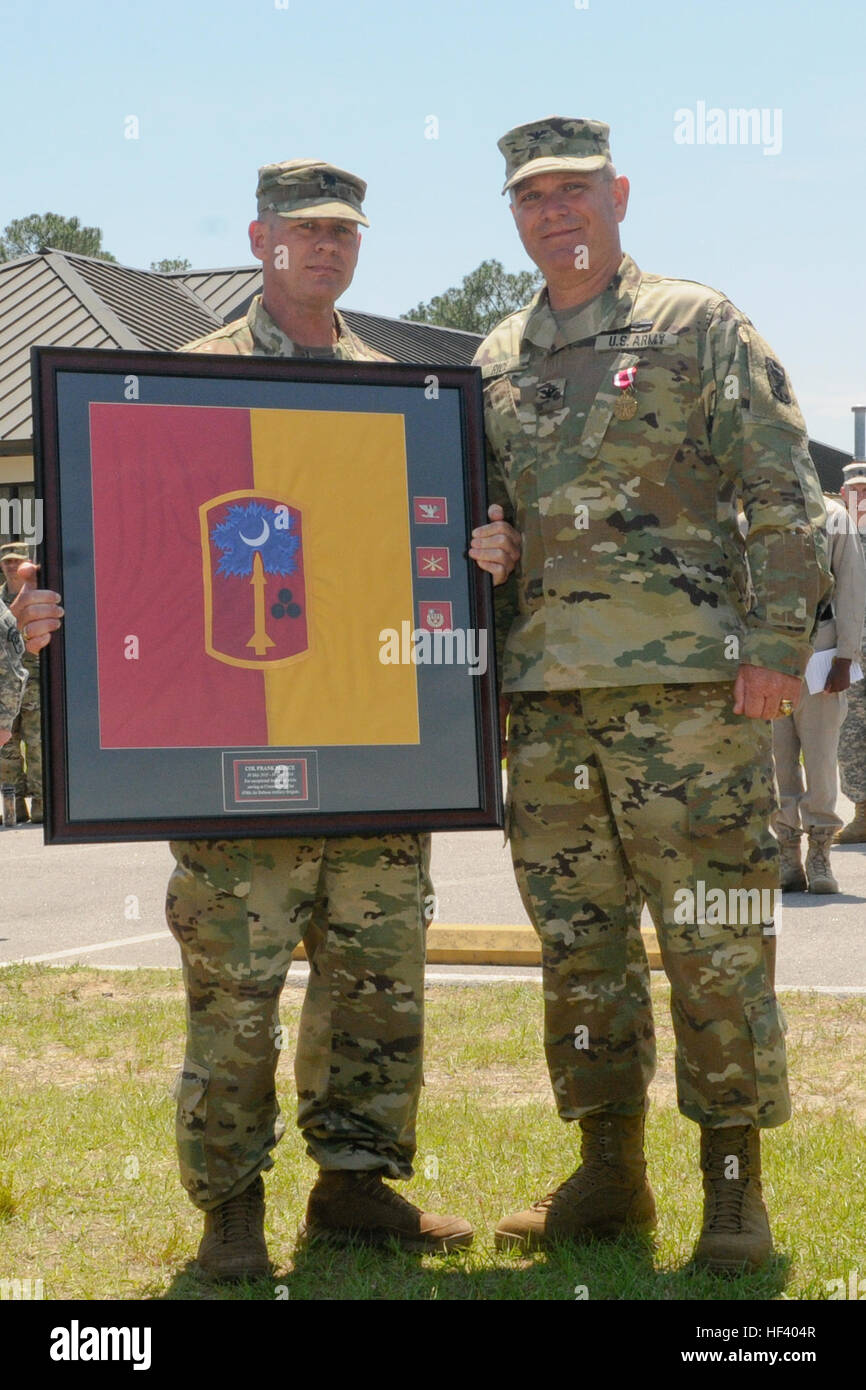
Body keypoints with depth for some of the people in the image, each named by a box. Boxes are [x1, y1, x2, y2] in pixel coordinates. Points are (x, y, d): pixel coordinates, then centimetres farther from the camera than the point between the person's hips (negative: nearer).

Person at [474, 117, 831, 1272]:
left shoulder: (699, 327, 3)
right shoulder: (494, 364, 17)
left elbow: (784, 496, -2)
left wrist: (777, 644, -10)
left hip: (686, 688, -5)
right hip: (544, 700, 5)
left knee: (716, 944, -2)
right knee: (578, 944, 9)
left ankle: (735, 1186, 9)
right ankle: (609, 1175, 20)